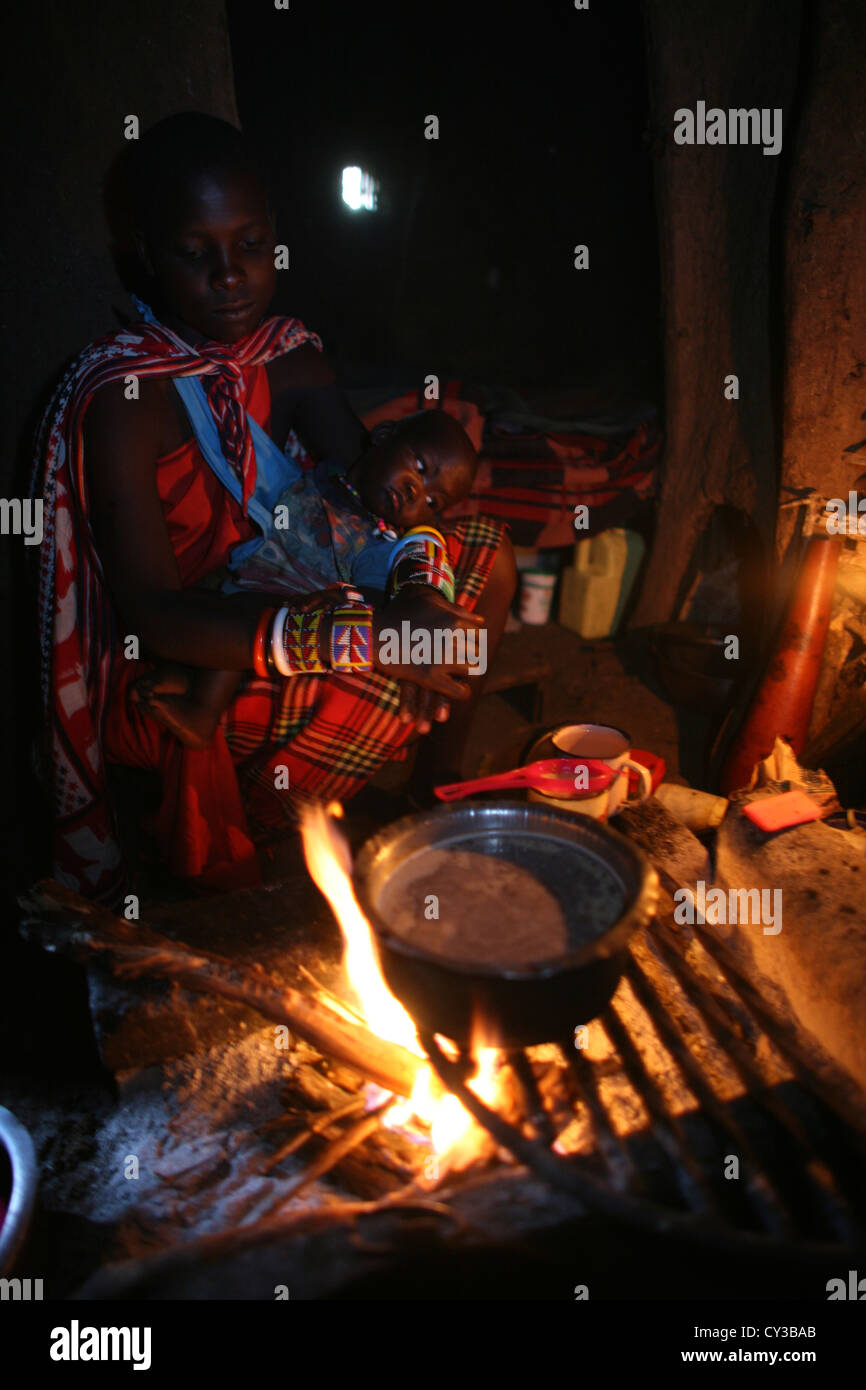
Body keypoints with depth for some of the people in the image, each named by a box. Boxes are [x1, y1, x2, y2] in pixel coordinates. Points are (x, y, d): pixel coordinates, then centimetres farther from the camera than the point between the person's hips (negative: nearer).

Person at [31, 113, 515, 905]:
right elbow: (152, 617, -28)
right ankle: (250, 839, -2)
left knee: (487, 555, -4)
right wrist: (365, 636, -39)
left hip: (271, 616, 7)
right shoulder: (121, 394, -20)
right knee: (385, 689, -31)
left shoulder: (290, 359, 2)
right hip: (167, 678, -6)